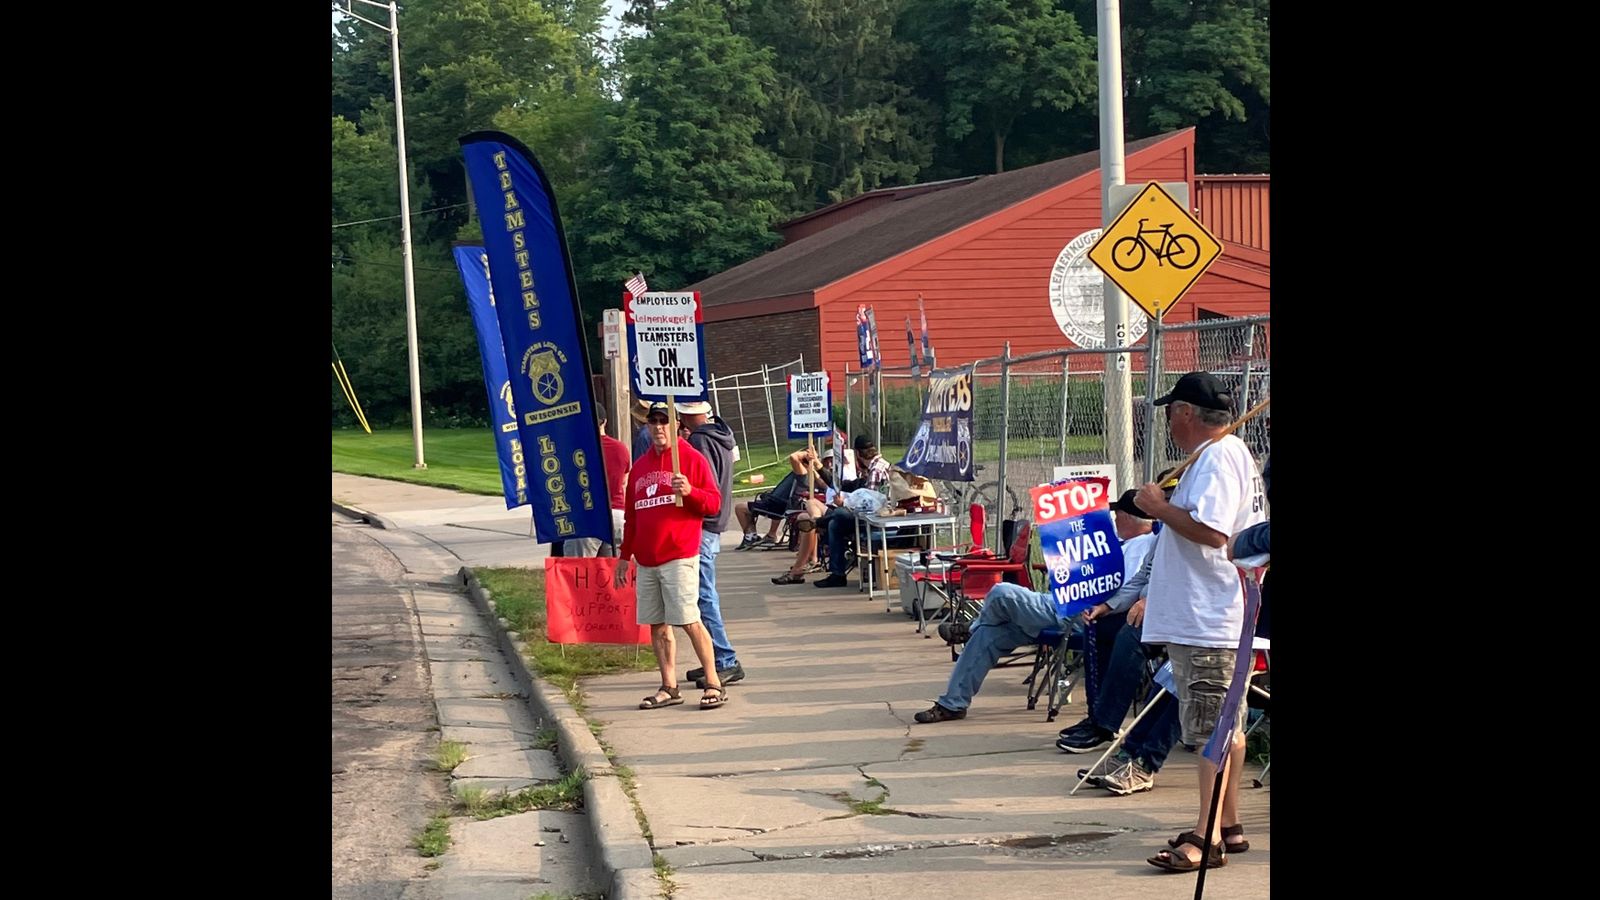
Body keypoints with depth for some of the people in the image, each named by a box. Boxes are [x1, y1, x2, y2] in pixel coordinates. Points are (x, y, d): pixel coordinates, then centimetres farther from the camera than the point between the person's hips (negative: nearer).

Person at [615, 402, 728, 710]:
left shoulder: (692, 459, 1)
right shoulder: (639, 466, 18)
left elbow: (714, 502, -4)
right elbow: (631, 516, 23)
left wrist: (690, 492, -23)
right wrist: (625, 556, 21)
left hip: (679, 558, -6)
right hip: (646, 562, 6)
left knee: (690, 621, -9)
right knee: (657, 625, 6)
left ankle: (714, 684, -3)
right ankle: (669, 687, 13)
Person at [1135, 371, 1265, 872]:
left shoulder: (1216, 458, -16)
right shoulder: (1233, 453, 18)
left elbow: (1211, 531, -27)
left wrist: (1160, 507, -15)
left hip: (1207, 620, -11)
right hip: (1216, 616, 11)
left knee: (1213, 729, -11)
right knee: (1227, 726, 15)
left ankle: (1206, 837, -12)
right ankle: (1228, 824, 23)